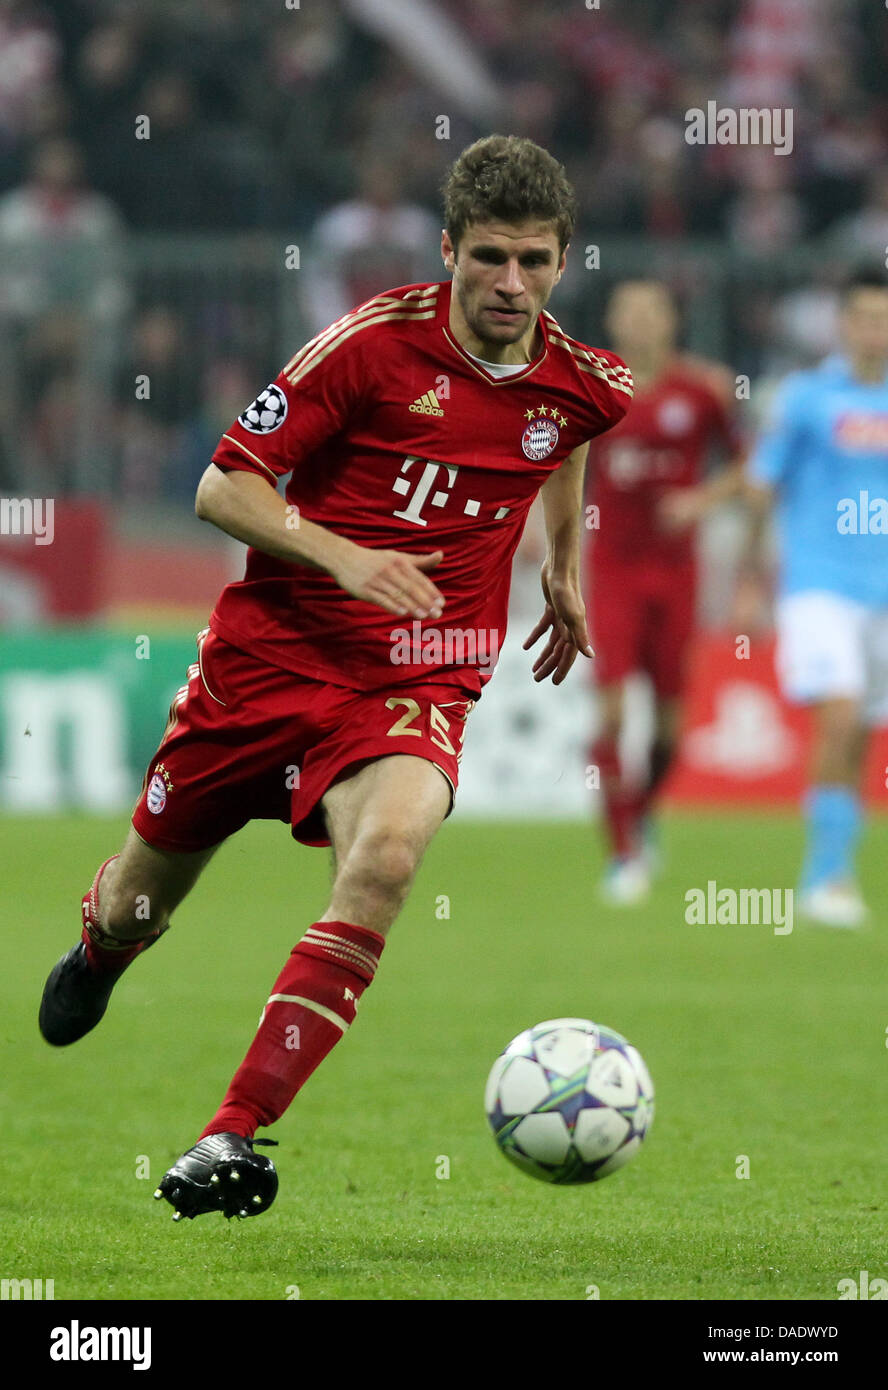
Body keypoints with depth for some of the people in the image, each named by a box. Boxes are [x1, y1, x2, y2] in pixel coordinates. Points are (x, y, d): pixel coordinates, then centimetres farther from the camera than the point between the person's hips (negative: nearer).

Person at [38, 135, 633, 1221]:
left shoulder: (582, 385, 1)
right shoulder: (375, 341, -12)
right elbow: (223, 487, -11)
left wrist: (564, 568, 31)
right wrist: (341, 555, -24)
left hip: (414, 683, 1)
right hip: (268, 652, -1)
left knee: (386, 854, -32)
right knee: (138, 906, 14)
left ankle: (232, 1138, -33)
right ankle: (97, 949, 56)